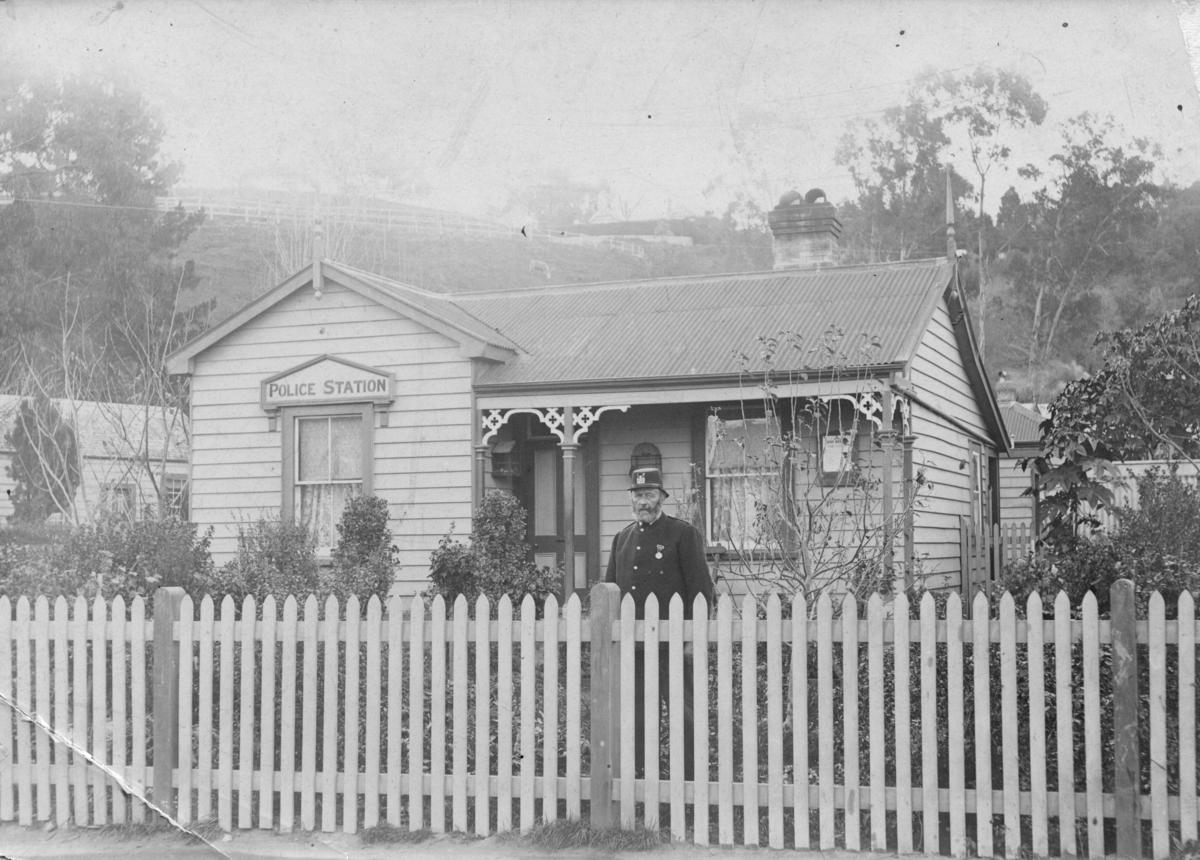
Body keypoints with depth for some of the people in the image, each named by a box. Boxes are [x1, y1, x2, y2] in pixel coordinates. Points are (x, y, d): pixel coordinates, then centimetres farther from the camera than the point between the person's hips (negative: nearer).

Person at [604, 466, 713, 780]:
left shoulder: (684, 534, 0)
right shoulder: (622, 538, 17)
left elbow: (701, 589, -3)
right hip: (630, 646, 5)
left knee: (684, 716, -2)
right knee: (633, 716, 8)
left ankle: (690, 778, 5)